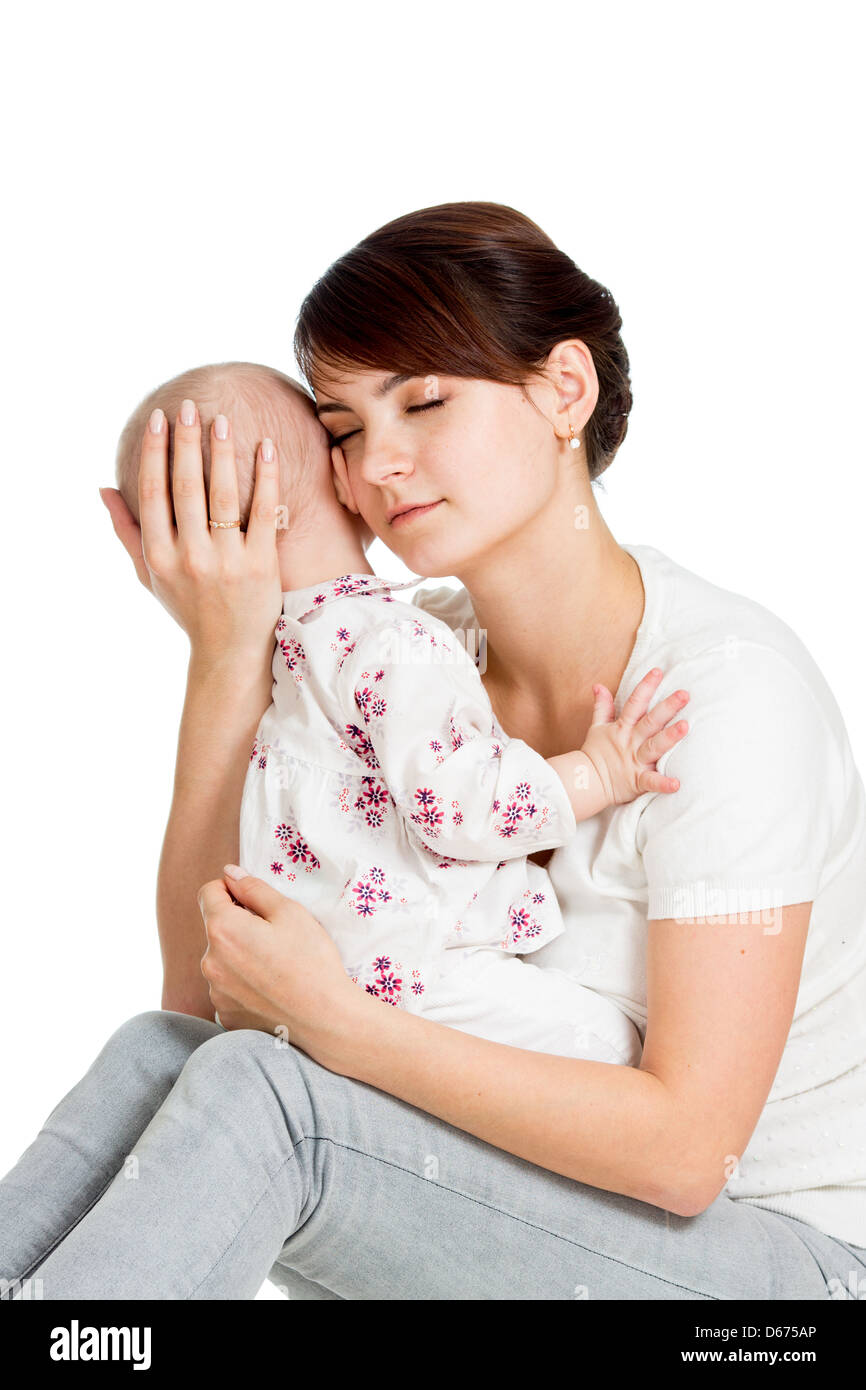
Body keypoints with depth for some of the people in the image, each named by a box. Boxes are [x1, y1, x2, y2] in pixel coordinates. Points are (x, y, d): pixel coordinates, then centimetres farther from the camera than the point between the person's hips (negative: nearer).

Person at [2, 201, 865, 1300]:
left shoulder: (726, 685, -21)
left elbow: (681, 1146, -24)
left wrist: (331, 1015, -28)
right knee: (162, 1052, -14)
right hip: (567, 1199, 6)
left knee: (262, 1092, -25)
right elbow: (207, 990, -6)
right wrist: (225, 651, -16)